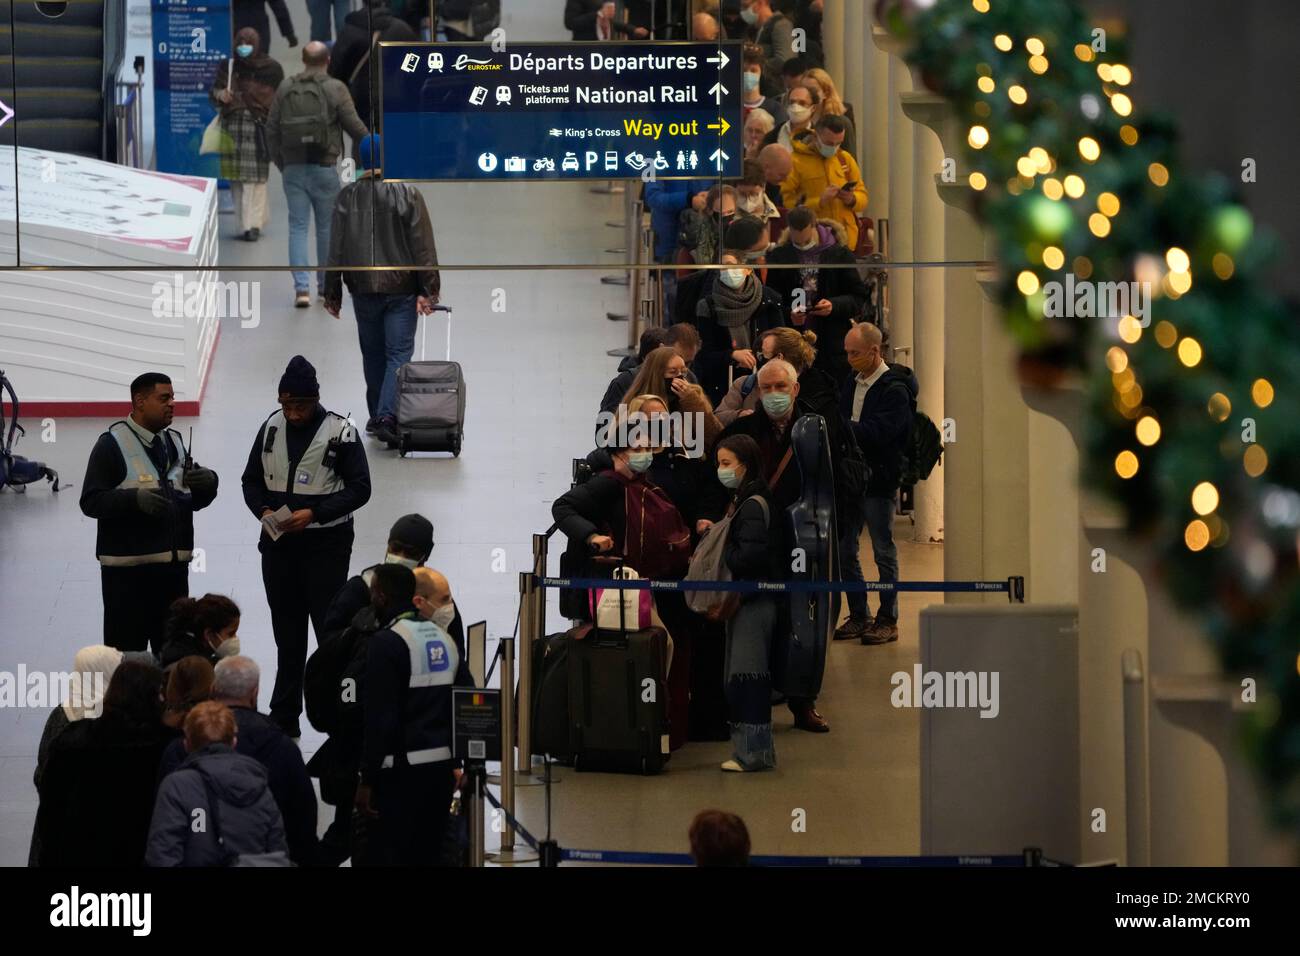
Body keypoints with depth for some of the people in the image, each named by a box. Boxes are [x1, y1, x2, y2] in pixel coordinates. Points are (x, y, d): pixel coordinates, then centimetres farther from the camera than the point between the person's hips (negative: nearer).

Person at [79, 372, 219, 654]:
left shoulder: (174, 442, 16)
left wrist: (208, 482, -1)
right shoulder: (112, 444, -6)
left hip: (173, 565, 7)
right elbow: (91, 501, -11)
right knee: (127, 652, -7)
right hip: (127, 569, -7)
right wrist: (135, 499, -26)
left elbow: (196, 501, 21)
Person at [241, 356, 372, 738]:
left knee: (331, 633, -4)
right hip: (278, 545, 5)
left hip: (326, 547, -5)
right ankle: (284, 719, 21)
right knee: (287, 635, 13)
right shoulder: (272, 427, 4)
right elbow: (252, 480, 12)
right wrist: (263, 510, -9)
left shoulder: (340, 432, -9)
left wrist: (314, 513, -19)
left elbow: (359, 488, -9)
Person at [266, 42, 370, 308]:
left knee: (297, 227, 2)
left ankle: (301, 287, -9)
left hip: (293, 168, 2)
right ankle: (325, 284, 23)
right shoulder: (335, 89, -6)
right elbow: (354, 125, -6)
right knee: (326, 226, 12)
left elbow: (272, 129, 5)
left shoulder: (286, 88, 4)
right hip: (324, 167, -2)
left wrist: (280, 163, 16)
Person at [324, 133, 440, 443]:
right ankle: (388, 416, -15)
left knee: (372, 354, 16)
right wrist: (428, 290, -5)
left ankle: (377, 416, 24)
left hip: (363, 289, 2)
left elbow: (336, 248, 1)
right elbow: (423, 246, -8)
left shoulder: (347, 197, -2)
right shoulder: (408, 194, -7)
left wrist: (332, 292, 8)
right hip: (401, 288, -2)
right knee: (399, 353, 0)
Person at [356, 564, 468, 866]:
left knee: (395, 856, -5)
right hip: (442, 767, 8)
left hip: (402, 772, -8)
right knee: (429, 855, 14)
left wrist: (367, 781, -12)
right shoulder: (445, 638, 13)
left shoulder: (386, 643, -11)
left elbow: (380, 718, -15)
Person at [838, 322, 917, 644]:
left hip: (879, 480, -8)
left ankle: (888, 619, 10)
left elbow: (878, 432, -24)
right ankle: (859, 615, 19)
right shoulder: (852, 383, 11)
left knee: (884, 551, 1)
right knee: (844, 551, 9)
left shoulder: (894, 390, -13)